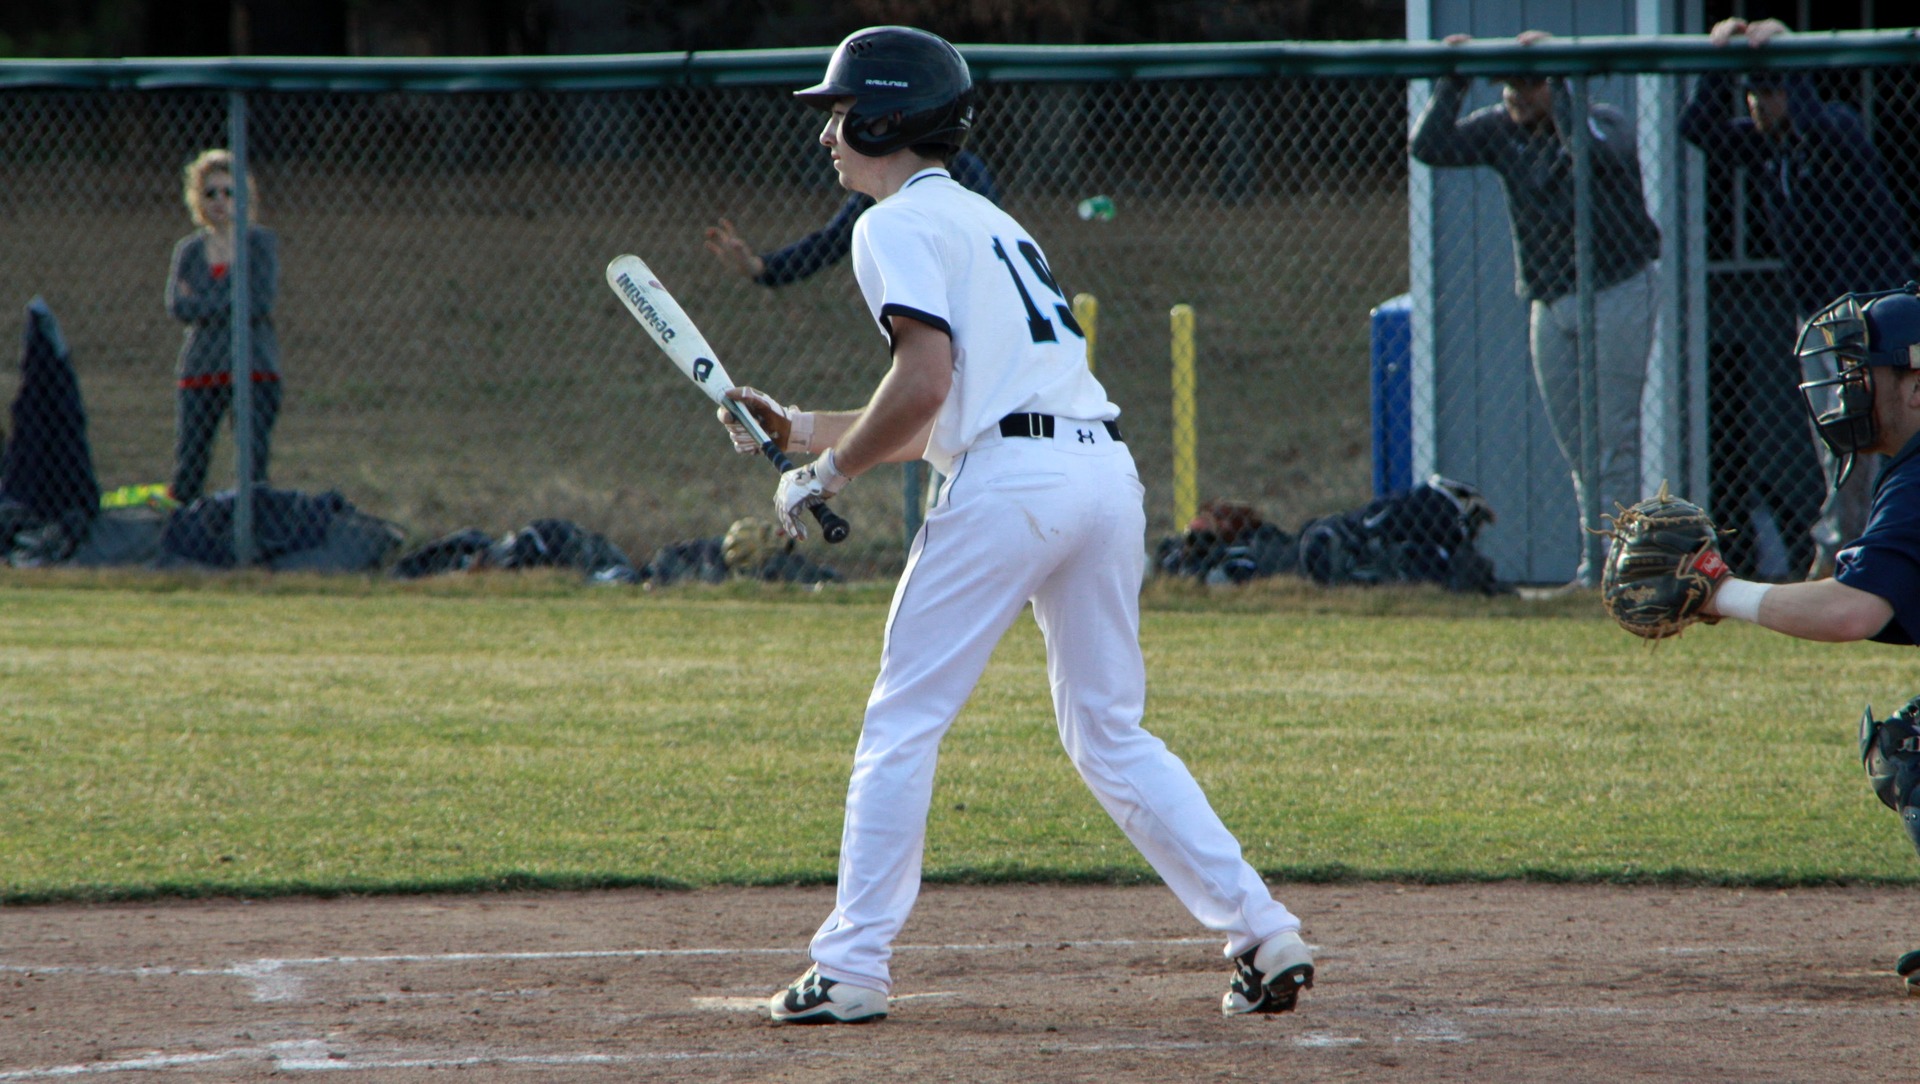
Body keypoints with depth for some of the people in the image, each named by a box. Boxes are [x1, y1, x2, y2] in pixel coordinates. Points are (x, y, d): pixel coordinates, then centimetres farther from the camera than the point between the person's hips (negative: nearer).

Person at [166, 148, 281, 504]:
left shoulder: (261, 243, 2)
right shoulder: (188, 250, 11)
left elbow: (260, 303, -11)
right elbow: (176, 307, -4)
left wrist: (201, 301, -7)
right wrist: (232, 299, -11)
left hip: (254, 371, -3)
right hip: (201, 368, 3)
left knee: (253, 475, -8)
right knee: (186, 478, -2)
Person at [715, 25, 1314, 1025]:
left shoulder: (899, 226, 0)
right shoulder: (984, 220, 28)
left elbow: (924, 387, -14)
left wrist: (825, 474, -3)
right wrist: (802, 429, 27)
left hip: (1010, 482, -8)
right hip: (1109, 467, 8)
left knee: (901, 724, 0)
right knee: (1111, 736, 14)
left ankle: (850, 969, -2)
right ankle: (1263, 935, 5)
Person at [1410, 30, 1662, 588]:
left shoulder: (1604, 122, -10)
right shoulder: (1502, 129, 5)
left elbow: (1595, 155, -33)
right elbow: (1429, 147, -3)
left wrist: (1560, 90, -31)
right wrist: (1451, 82, -12)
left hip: (1616, 293, -6)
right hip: (1549, 304, 6)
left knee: (1613, 436, -7)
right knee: (1575, 441, 8)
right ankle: (1600, 559, 14)